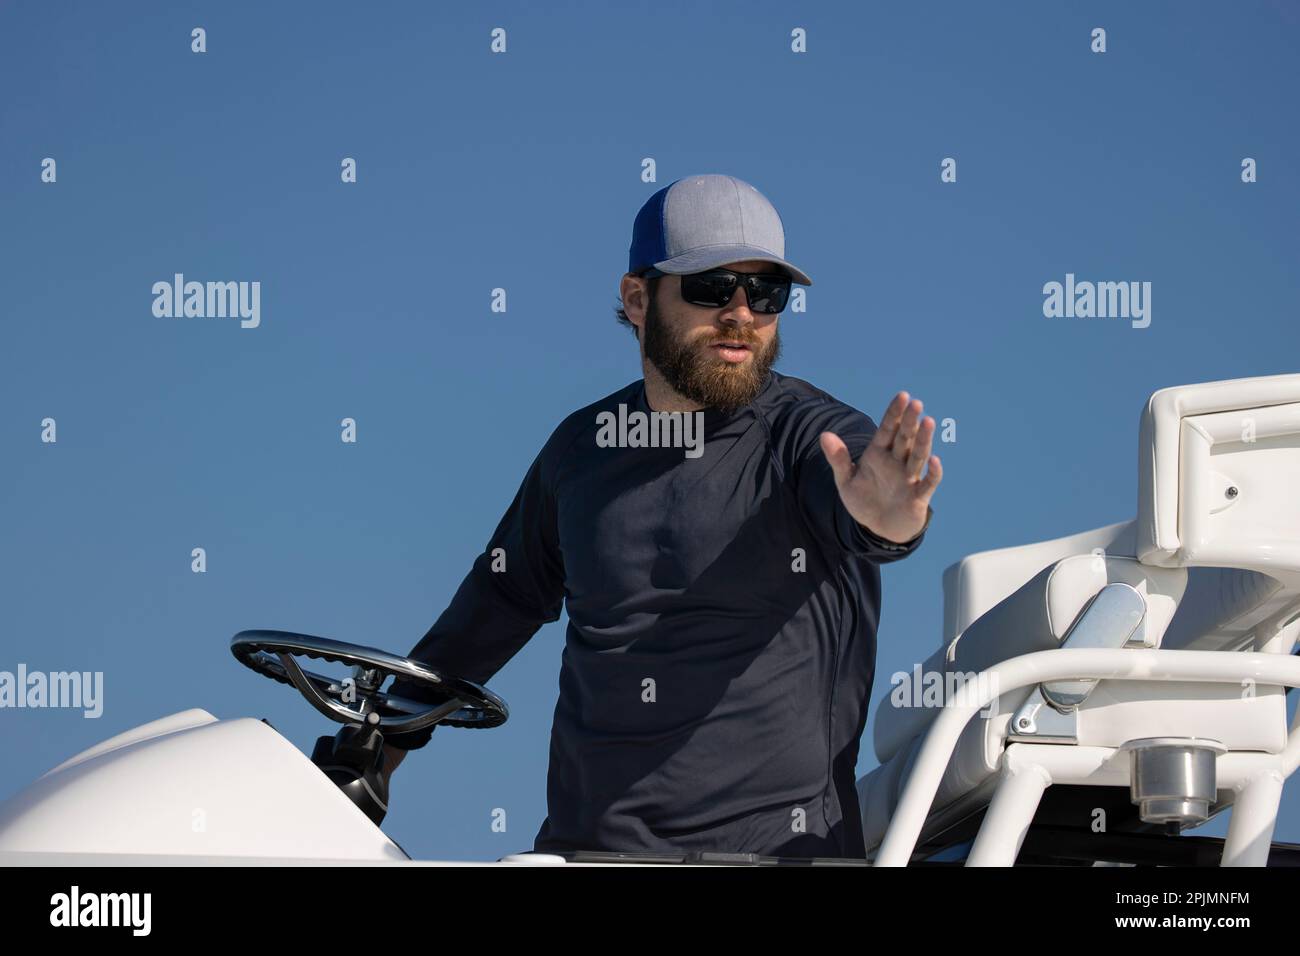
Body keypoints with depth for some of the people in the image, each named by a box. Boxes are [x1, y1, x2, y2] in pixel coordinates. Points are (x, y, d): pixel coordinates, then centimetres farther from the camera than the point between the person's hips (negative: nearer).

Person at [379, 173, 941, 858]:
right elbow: (503, 597, 21)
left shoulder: (812, 434, -6)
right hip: (585, 837, 3)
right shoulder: (580, 446, 7)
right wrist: (391, 733, 25)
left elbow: (854, 475, -30)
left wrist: (891, 514, -53)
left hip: (776, 838, -3)